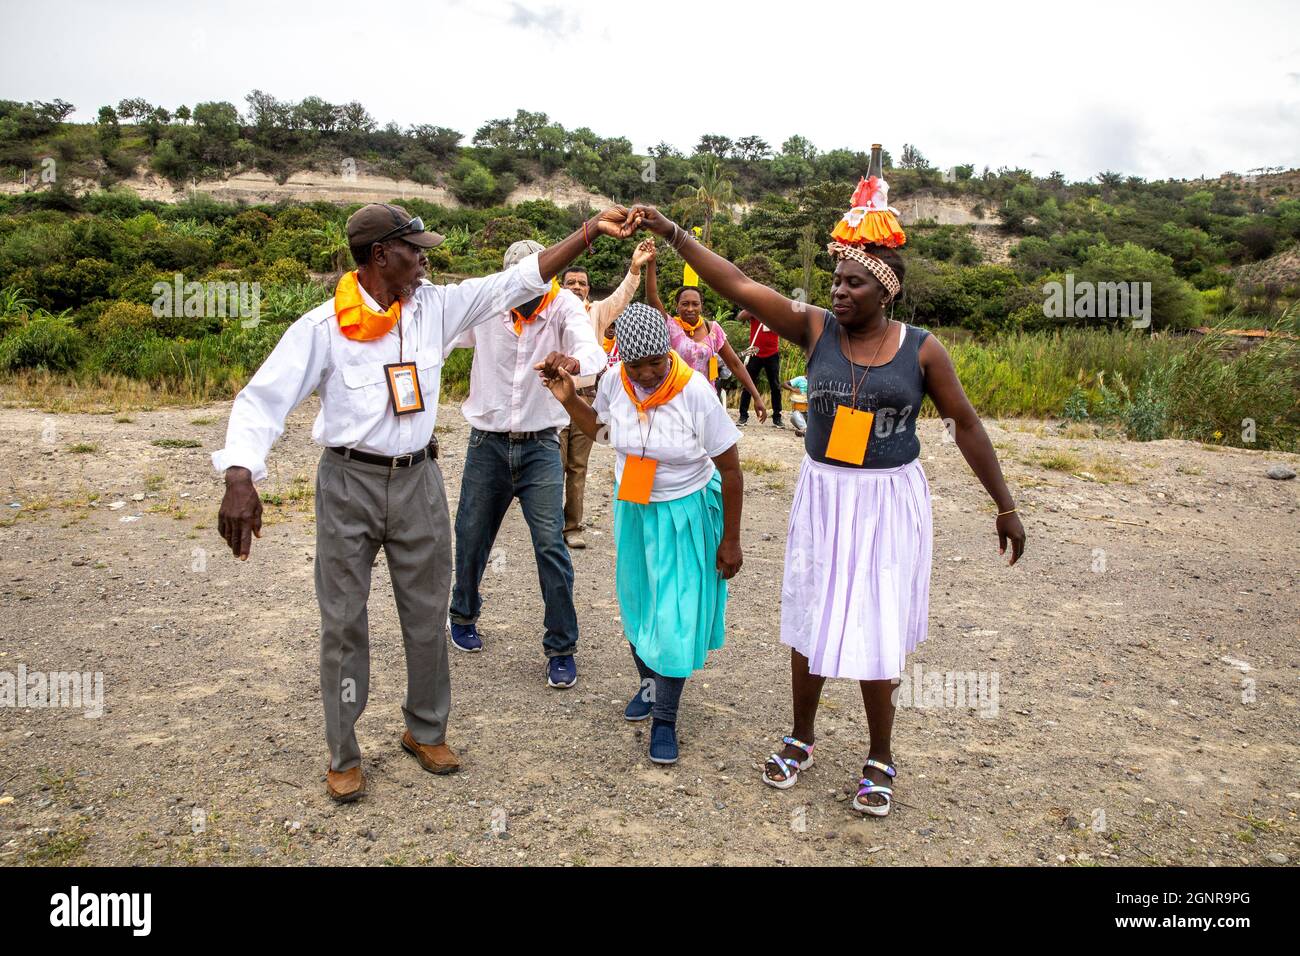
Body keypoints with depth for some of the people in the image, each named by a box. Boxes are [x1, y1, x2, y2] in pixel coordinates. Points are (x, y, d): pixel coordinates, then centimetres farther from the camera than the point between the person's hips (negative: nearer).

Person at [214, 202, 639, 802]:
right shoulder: (322, 326, -11)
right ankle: (343, 755, 22)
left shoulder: (435, 307, 0)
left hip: (418, 480, 4)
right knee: (343, 621, 6)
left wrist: (590, 230, -5)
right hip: (349, 483, -3)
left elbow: (516, 281, -1)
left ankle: (426, 731, 32)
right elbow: (263, 398, -15)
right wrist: (239, 479, -31)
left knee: (427, 614, 12)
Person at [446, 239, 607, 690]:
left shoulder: (564, 305, -10)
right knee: (472, 538, 14)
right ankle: (464, 615, 42)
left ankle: (561, 648, 8)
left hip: (541, 446, -2)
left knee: (551, 545, -7)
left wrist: (574, 361, -50)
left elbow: (593, 350, -27)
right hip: (487, 444, 2)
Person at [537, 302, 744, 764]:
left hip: (685, 513, -4)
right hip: (631, 509, 5)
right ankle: (649, 683, 42)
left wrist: (730, 540, -11)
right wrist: (568, 398, -6)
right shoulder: (614, 381, -12)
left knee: (676, 616, -2)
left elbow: (730, 470, -15)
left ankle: (665, 718, 14)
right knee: (637, 601, 18)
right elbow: (596, 424, 13)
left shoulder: (695, 392, -25)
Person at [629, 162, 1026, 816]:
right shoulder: (815, 329, -3)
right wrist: (671, 233, -16)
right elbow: (738, 285, -9)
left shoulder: (921, 350, -6)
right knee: (810, 620, 12)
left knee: (875, 629, 4)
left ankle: (880, 758, 26)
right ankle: (801, 738, 33)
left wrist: (1004, 506, 2)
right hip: (822, 495, 2)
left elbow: (966, 425, 1)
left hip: (889, 501, -2)